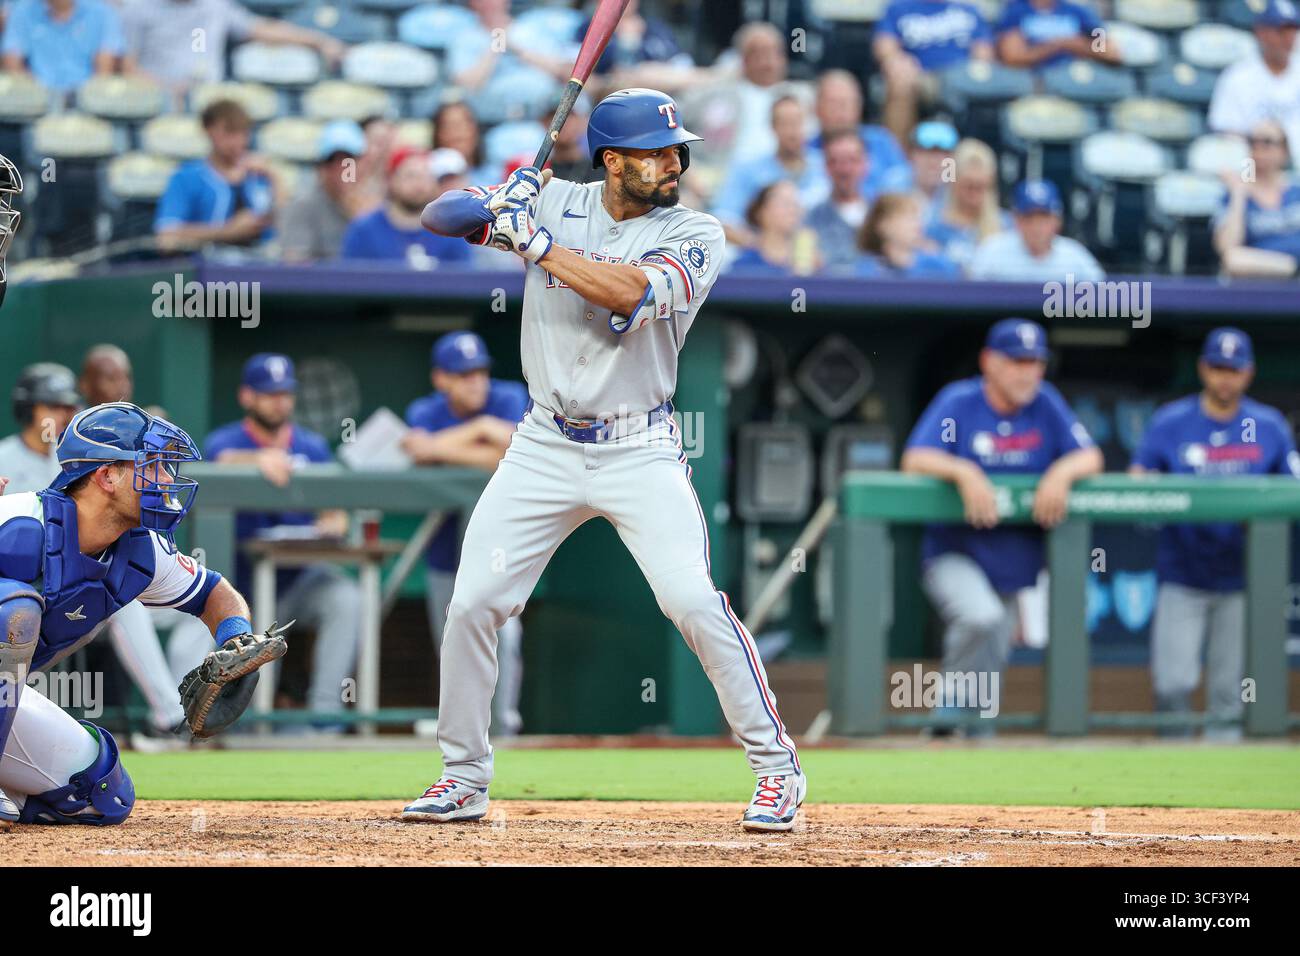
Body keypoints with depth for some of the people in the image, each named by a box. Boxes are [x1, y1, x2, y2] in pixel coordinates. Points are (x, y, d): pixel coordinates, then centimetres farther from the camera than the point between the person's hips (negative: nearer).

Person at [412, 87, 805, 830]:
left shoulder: (696, 235, -6)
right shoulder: (553, 203, 4)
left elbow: (632, 292, -24)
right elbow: (441, 216, 2)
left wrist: (536, 243, -21)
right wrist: (494, 207, -20)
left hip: (640, 453, -3)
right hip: (546, 449, 3)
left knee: (692, 599, -18)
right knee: (473, 603, -2)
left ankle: (777, 767, -6)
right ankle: (464, 779, 15)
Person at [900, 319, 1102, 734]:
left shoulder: (1045, 404, 2)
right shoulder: (958, 402, -9)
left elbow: (1091, 456, -1)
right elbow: (914, 460, -18)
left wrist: (1063, 471, -23)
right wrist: (964, 472, -35)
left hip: (1013, 560, 5)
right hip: (956, 555, -5)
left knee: (991, 663, 9)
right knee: (981, 616, -31)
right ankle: (951, 709, -13)